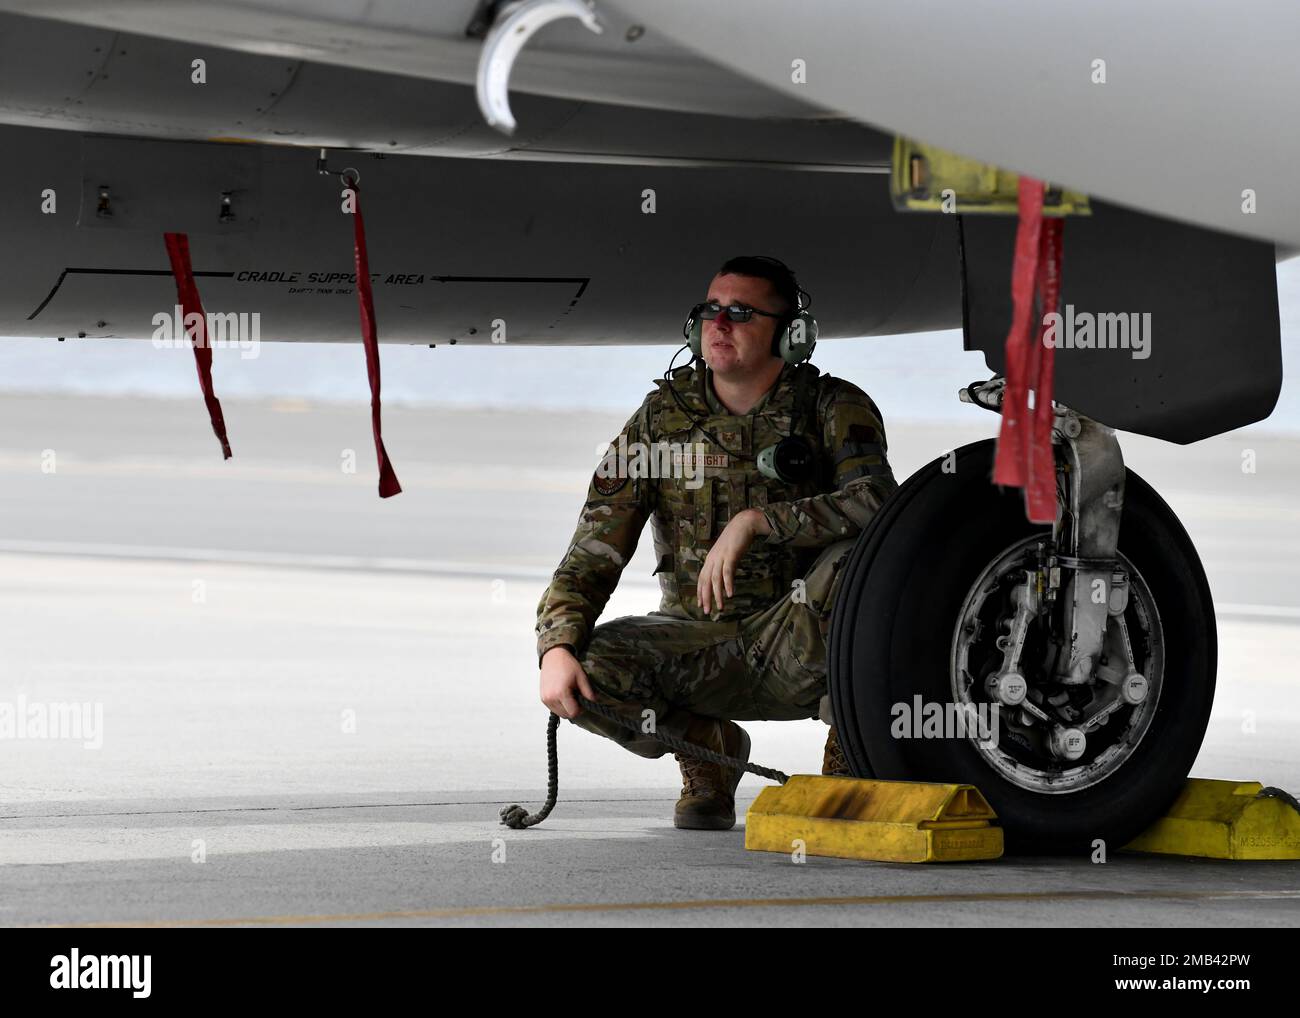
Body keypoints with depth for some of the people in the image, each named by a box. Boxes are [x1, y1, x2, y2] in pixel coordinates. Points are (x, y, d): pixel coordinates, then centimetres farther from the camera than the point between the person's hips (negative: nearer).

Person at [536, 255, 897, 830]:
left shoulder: (834, 409, -7)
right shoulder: (663, 418, -1)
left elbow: (877, 501, -27)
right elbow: (592, 553, -5)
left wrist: (755, 520, -35)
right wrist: (557, 647, -23)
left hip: (796, 645, -3)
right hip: (698, 645, 3)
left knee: (856, 561, -33)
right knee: (587, 668, -25)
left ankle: (850, 750, -12)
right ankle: (709, 747, 6)